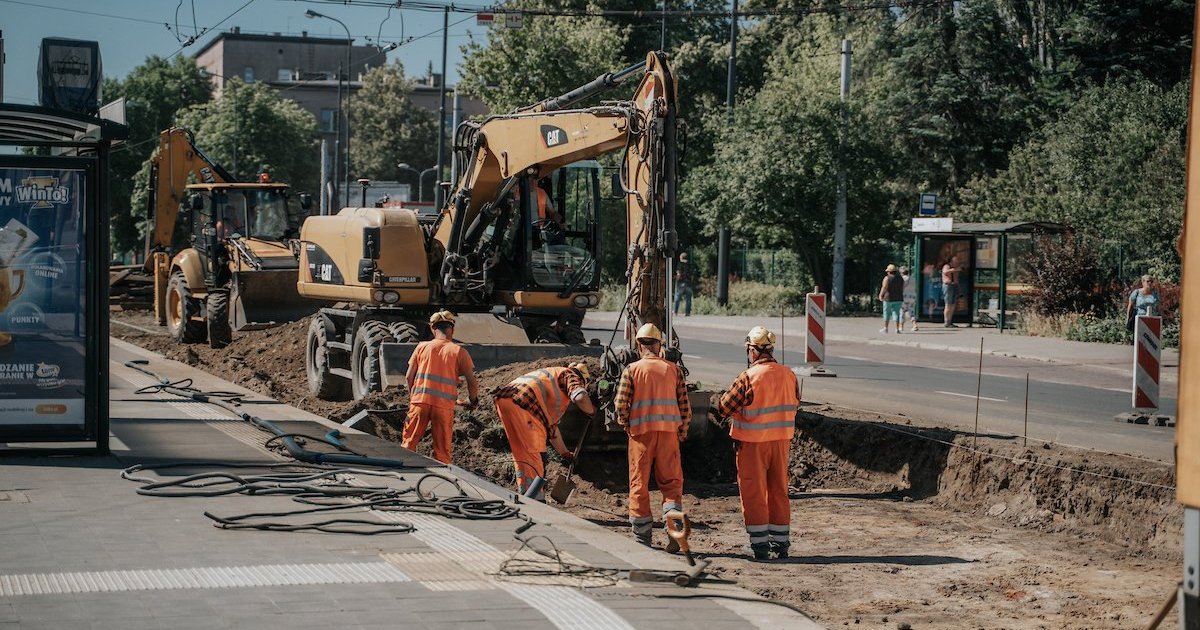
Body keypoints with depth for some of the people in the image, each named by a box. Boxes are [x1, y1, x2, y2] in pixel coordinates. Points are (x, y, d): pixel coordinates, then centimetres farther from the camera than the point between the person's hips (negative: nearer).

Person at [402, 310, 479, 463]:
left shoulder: (422, 347, 8)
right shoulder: (459, 351, 3)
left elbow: (409, 377, 7)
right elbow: (472, 381, 0)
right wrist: (473, 401, 17)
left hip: (420, 401, 1)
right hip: (444, 405, -1)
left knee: (408, 444, 10)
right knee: (442, 451, 6)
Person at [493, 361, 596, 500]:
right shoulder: (570, 375, 13)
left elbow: (551, 425, 45)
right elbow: (580, 398, -11)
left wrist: (564, 452, 53)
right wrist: (591, 411, 11)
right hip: (521, 401, -9)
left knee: (521, 453, 20)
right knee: (535, 454, -5)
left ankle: (524, 495, 25)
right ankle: (535, 500, -6)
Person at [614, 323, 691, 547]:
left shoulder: (632, 370, 0)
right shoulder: (673, 369, 6)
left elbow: (621, 404, -6)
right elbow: (684, 404, 5)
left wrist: (626, 425, 12)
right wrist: (683, 429, 18)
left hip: (641, 431, -1)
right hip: (668, 431, 1)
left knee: (639, 483, 6)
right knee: (671, 481, 9)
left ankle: (642, 537, 8)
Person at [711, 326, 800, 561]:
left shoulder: (748, 377, -18)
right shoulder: (789, 375, -1)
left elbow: (724, 407, -10)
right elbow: (794, 406, 11)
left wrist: (721, 417, 12)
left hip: (753, 443, -5)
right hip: (781, 440, 5)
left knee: (754, 494, 4)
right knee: (779, 491, 14)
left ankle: (760, 544, 5)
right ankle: (781, 543, 19)